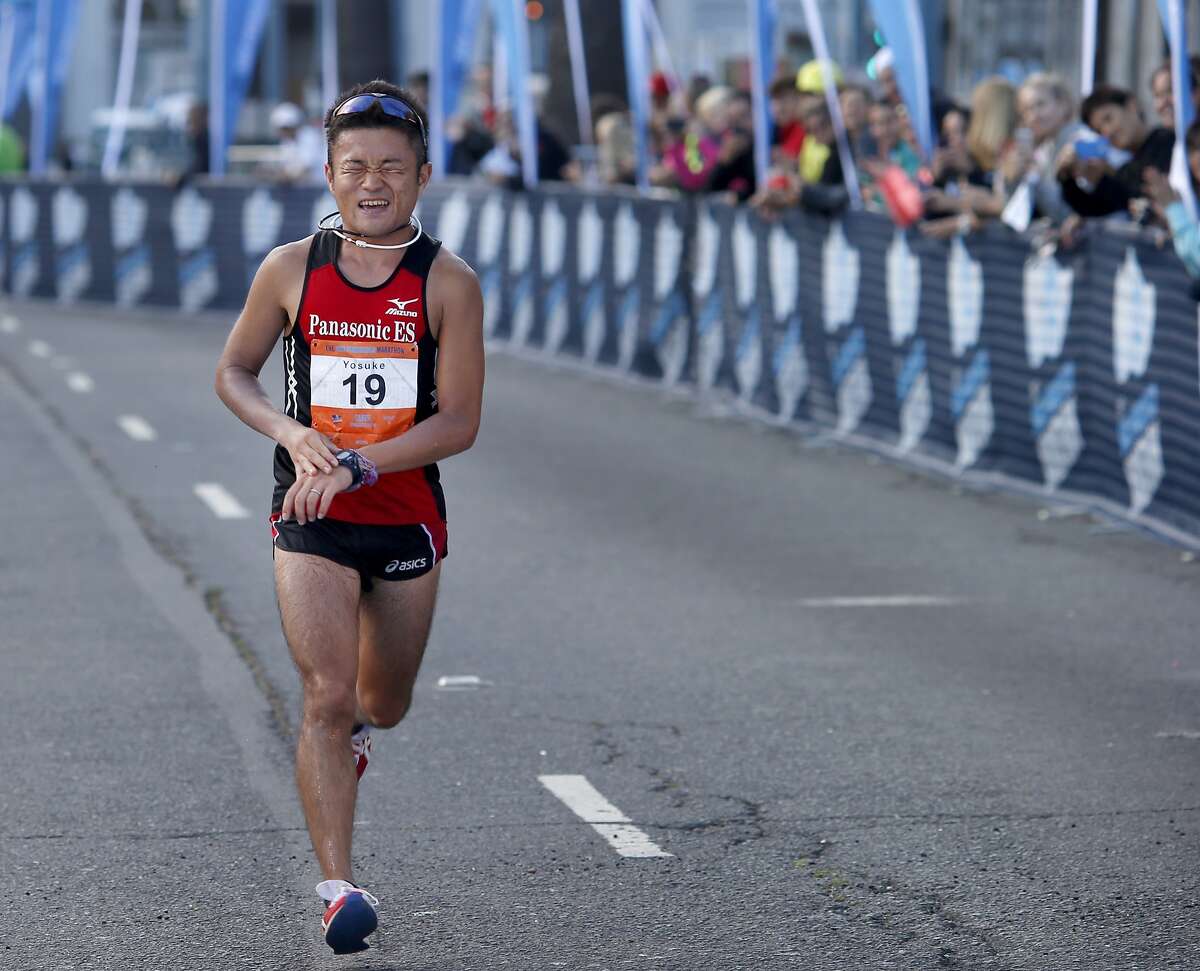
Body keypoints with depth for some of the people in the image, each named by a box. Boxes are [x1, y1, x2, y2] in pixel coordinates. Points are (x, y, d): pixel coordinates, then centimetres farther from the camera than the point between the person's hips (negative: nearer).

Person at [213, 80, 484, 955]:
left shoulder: (447, 283, -7)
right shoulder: (291, 271, -2)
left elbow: (459, 423, -11)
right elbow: (234, 372, 10)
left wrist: (355, 466, -21)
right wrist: (290, 433, -10)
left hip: (408, 517, 1)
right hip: (311, 520, -1)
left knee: (384, 706, 18)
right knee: (326, 696, -16)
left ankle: (354, 726, 56)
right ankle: (339, 889, -16)